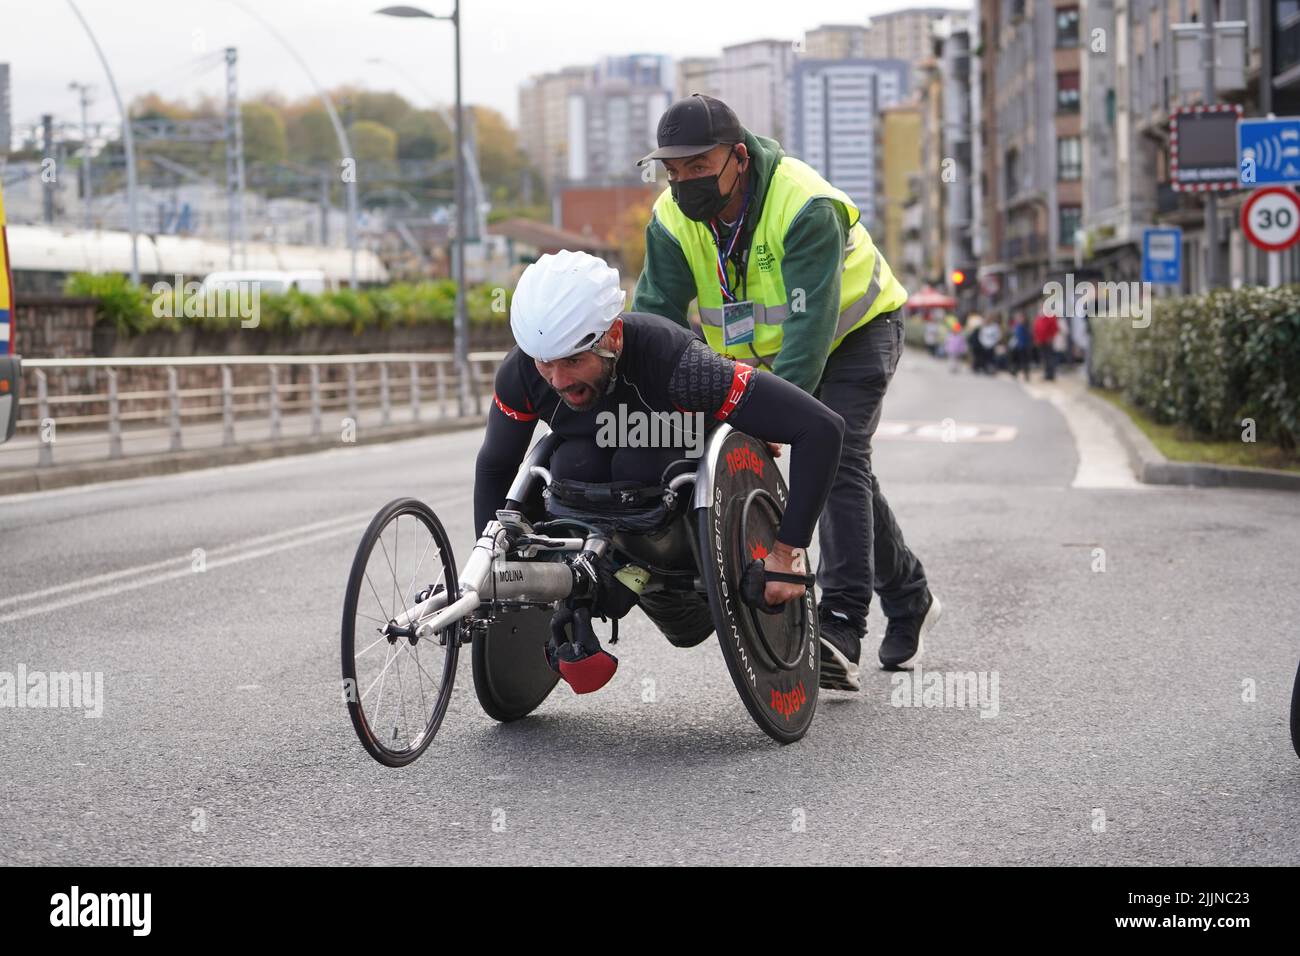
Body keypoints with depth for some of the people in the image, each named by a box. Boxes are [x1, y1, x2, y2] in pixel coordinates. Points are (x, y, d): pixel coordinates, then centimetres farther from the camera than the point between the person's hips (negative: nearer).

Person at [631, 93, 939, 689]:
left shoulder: (805, 206, -34)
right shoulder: (673, 221, -16)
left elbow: (810, 322, -41)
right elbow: (655, 316, -19)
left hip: (853, 332, -6)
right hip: (762, 351, 6)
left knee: (835, 460, -23)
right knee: (844, 474, 9)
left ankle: (840, 629, -31)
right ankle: (910, 601, 26)